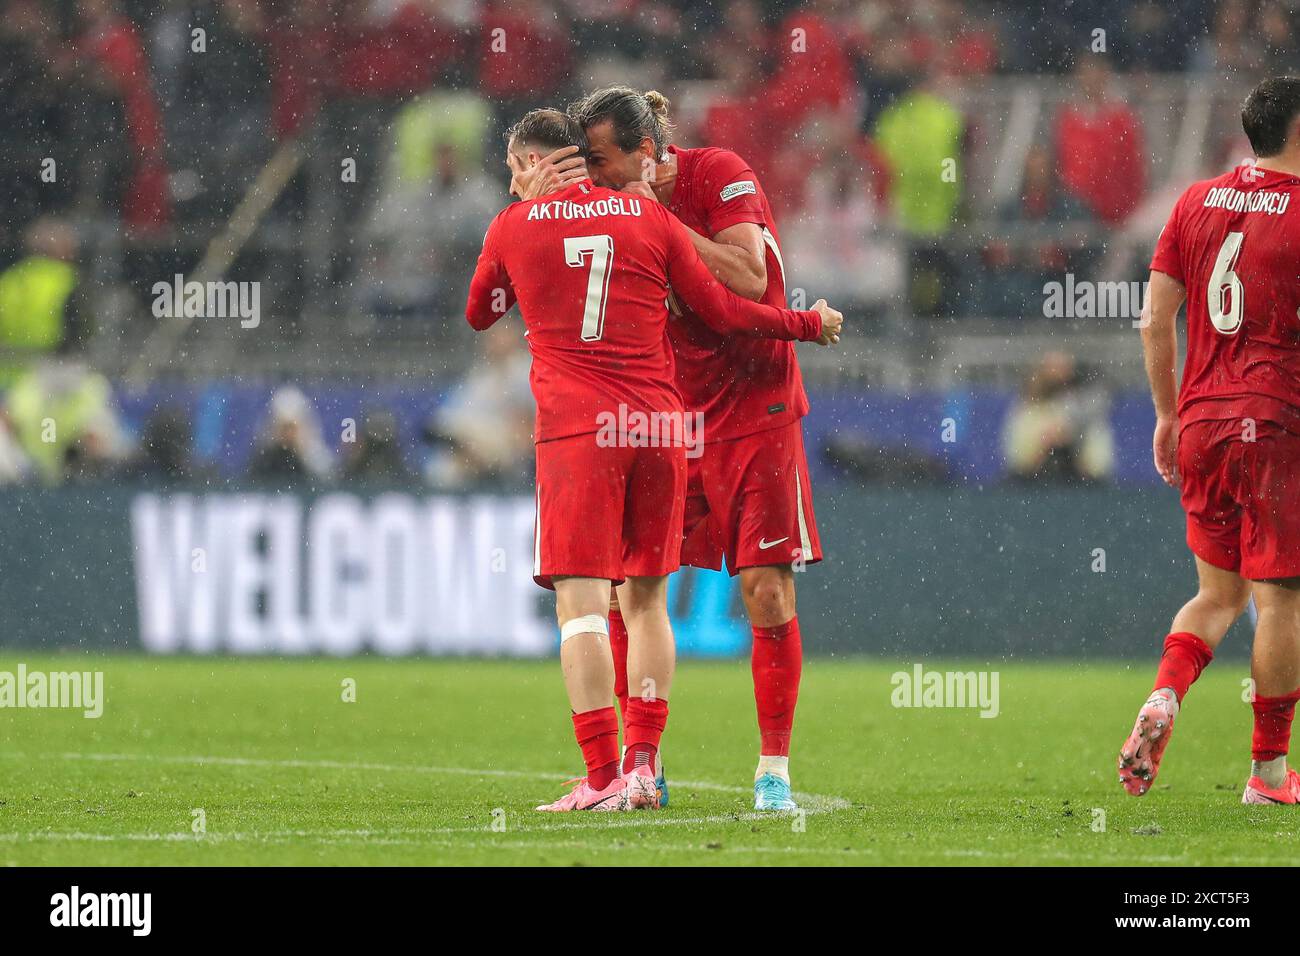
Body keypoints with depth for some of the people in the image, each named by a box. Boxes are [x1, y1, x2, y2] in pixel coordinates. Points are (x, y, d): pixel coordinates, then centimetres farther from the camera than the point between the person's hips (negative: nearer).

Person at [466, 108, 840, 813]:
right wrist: (809, 324, 25)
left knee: (579, 602, -6)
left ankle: (603, 778, -15)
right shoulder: (649, 218, 9)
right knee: (645, 598, 13)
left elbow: (478, 315, 22)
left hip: (576, 429, -3)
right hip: (659, 424, 3)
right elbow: (721, 312, 10)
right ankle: (642, 766, 7)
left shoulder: (512, 227, 5)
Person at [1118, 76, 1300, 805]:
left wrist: (1168, 412, 17)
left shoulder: (1196, 203, 8)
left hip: (1200, 419, 6)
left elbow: (1155, 321, 8)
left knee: (1219, 592, 15)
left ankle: (1164, 698, -10)